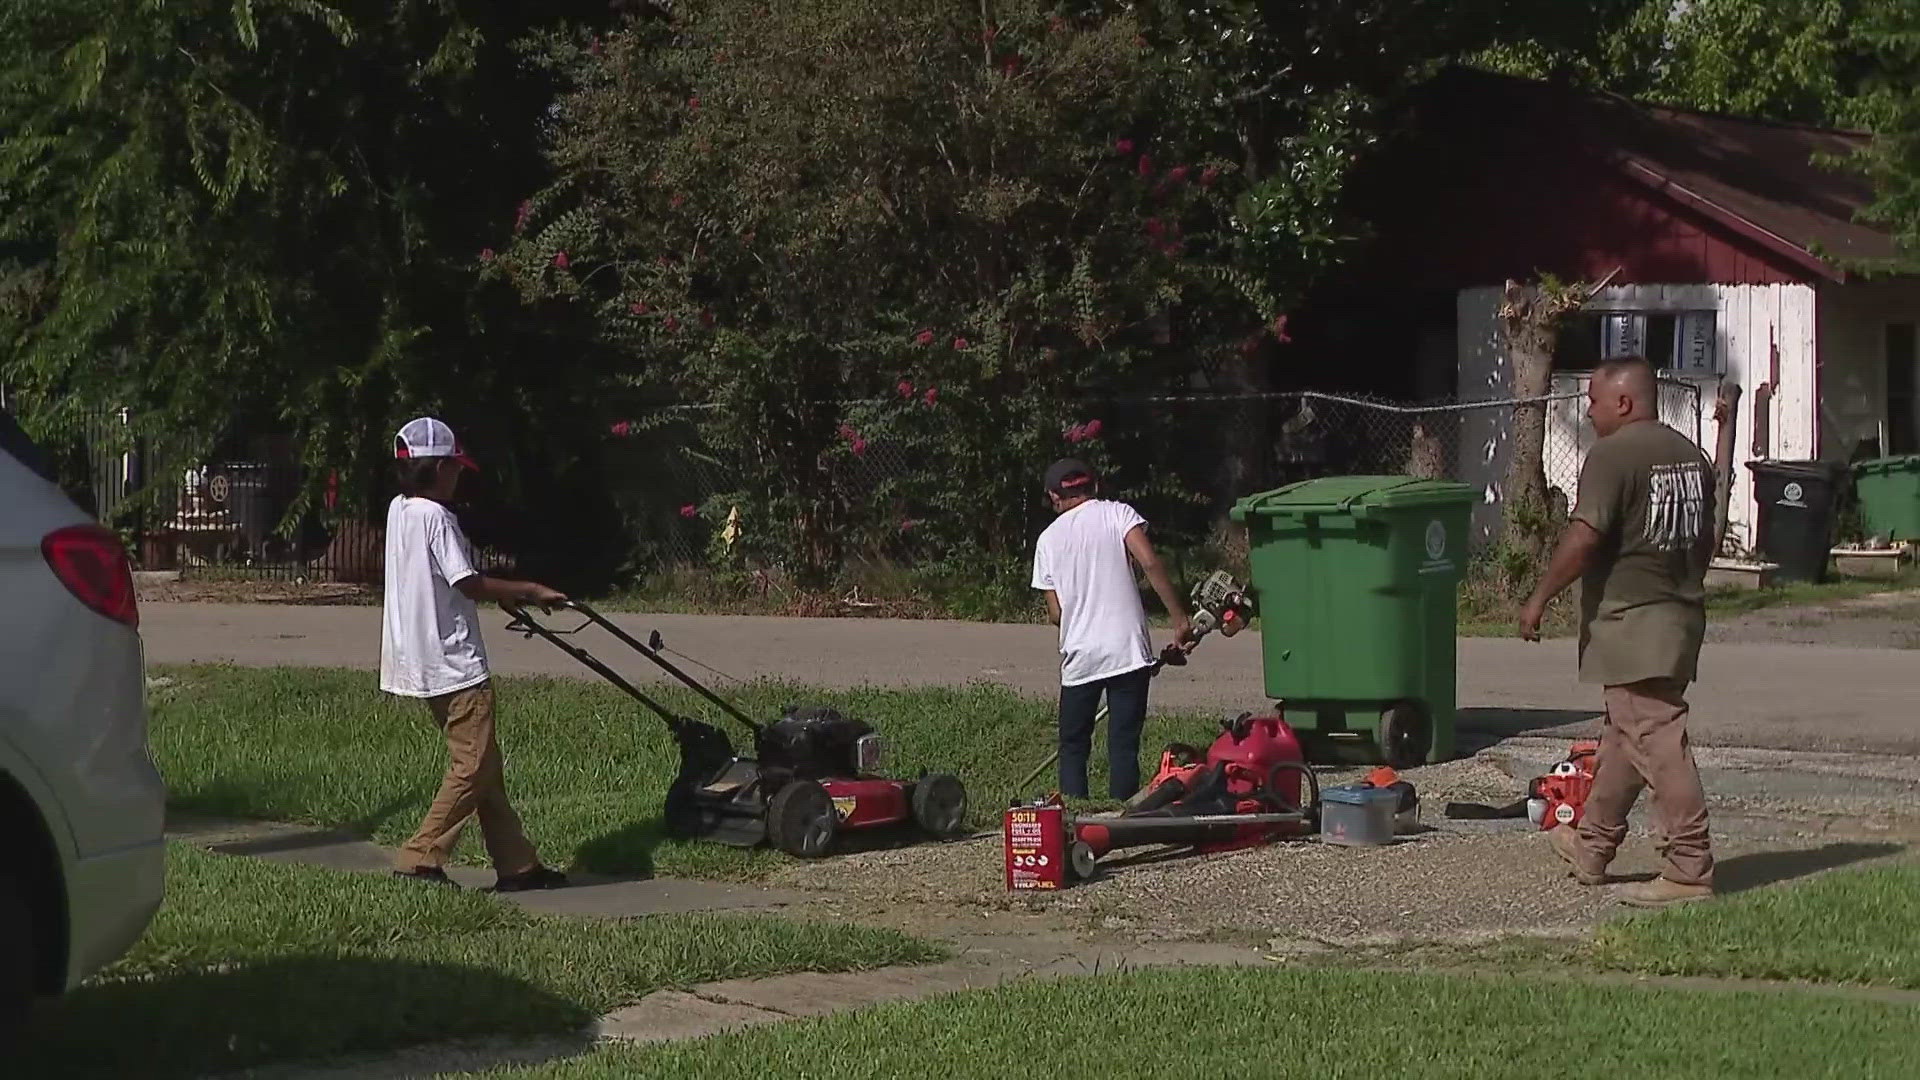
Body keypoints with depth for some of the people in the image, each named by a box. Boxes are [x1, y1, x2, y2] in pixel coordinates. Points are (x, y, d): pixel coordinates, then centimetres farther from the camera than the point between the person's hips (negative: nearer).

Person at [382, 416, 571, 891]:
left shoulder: (399, 510, 11)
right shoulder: (435, 517, -17)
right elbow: (469, 584, -20)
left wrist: (506, 593, 16)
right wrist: (529, 591, -11)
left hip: (422, 661, 10)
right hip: (453, 662, -10)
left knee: (485, 766, 12)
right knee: (473, 765, -4)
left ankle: (517, 863, 14)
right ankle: (421, 860, -5)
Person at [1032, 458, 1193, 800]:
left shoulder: (1049, 538, 10)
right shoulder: (1117, 513, 3)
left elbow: (1055, 612, 10)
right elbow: (1149, 562, -13)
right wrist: (1179, 618, -11)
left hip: (1079, 656, 2)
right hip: (1128, 650, -2)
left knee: (1073, 746, 13)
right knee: (1124, 745, 3)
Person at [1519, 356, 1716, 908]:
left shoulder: (1613, 454, -14)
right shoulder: (1690, 454, 12)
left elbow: (1584, 537, -21)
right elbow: (1705, 538, 19)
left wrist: (1540, 598, -13)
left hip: (1631, 619, -9)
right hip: (1682, 612, 9)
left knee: (1656, 741, -8)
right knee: (1622, 734, 19)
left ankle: (1689, 868, -9)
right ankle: (1592, 847, 30)